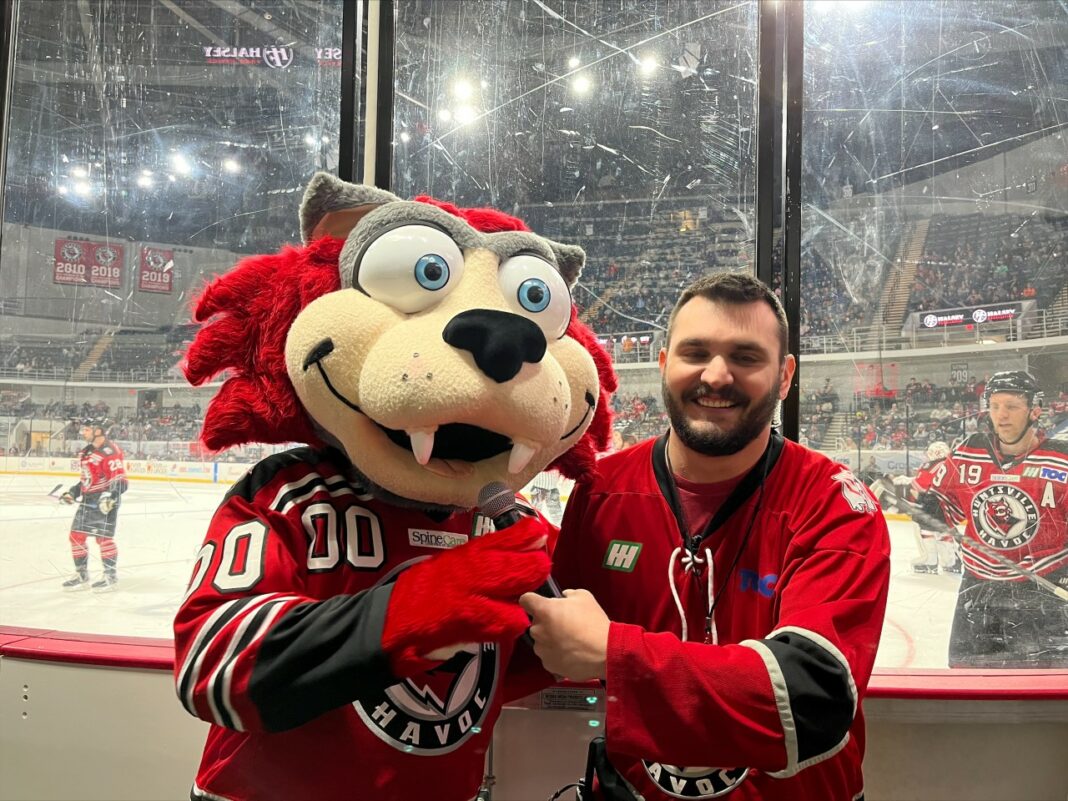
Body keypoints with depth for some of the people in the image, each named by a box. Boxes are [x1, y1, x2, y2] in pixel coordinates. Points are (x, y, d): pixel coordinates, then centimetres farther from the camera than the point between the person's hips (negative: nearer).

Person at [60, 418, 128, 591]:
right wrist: (73, 492, 20)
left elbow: (120, 479, -21)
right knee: (76, 535, 10)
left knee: (103, 537, -9)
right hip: (88, 499, 10)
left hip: (105, 501, -10)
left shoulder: (110, 451, -16)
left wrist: (110, 496, -32)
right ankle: (81, 574, 23)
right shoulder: (87, 451, 14)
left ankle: (110, 575, 6)